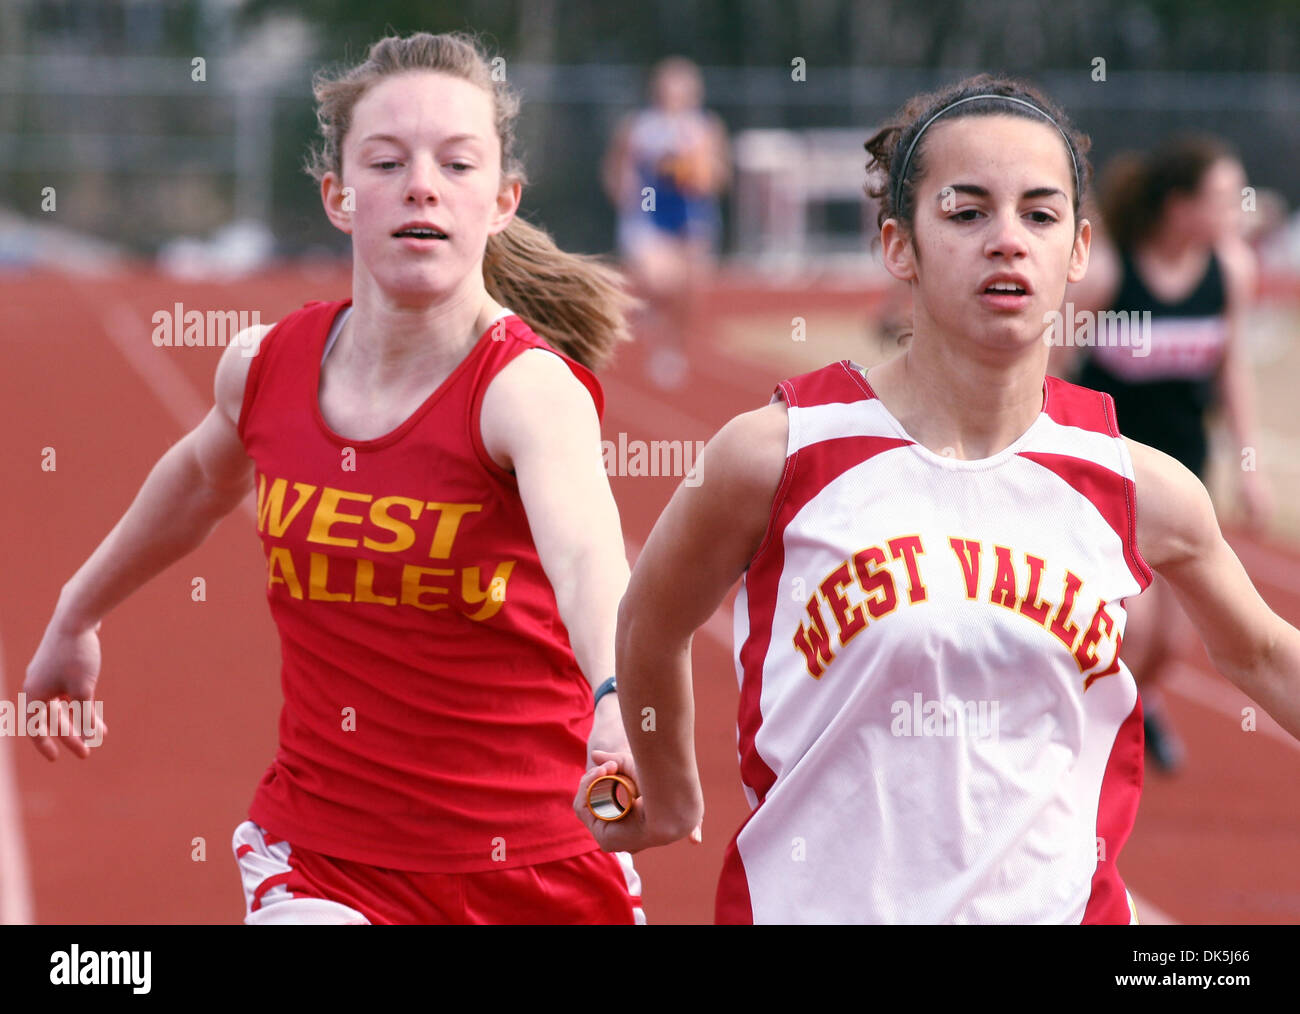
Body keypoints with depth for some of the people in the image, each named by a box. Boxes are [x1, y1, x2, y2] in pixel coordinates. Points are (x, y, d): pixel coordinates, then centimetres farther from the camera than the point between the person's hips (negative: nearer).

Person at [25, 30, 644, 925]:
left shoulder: (530, 389, -19)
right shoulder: (265, 369, -4)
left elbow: (585, 553, -40)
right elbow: (204, 478, 21)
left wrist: (618, 706, -60)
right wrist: (76, 616, 34)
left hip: (529, 866, -2)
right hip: (318, 858, 2)